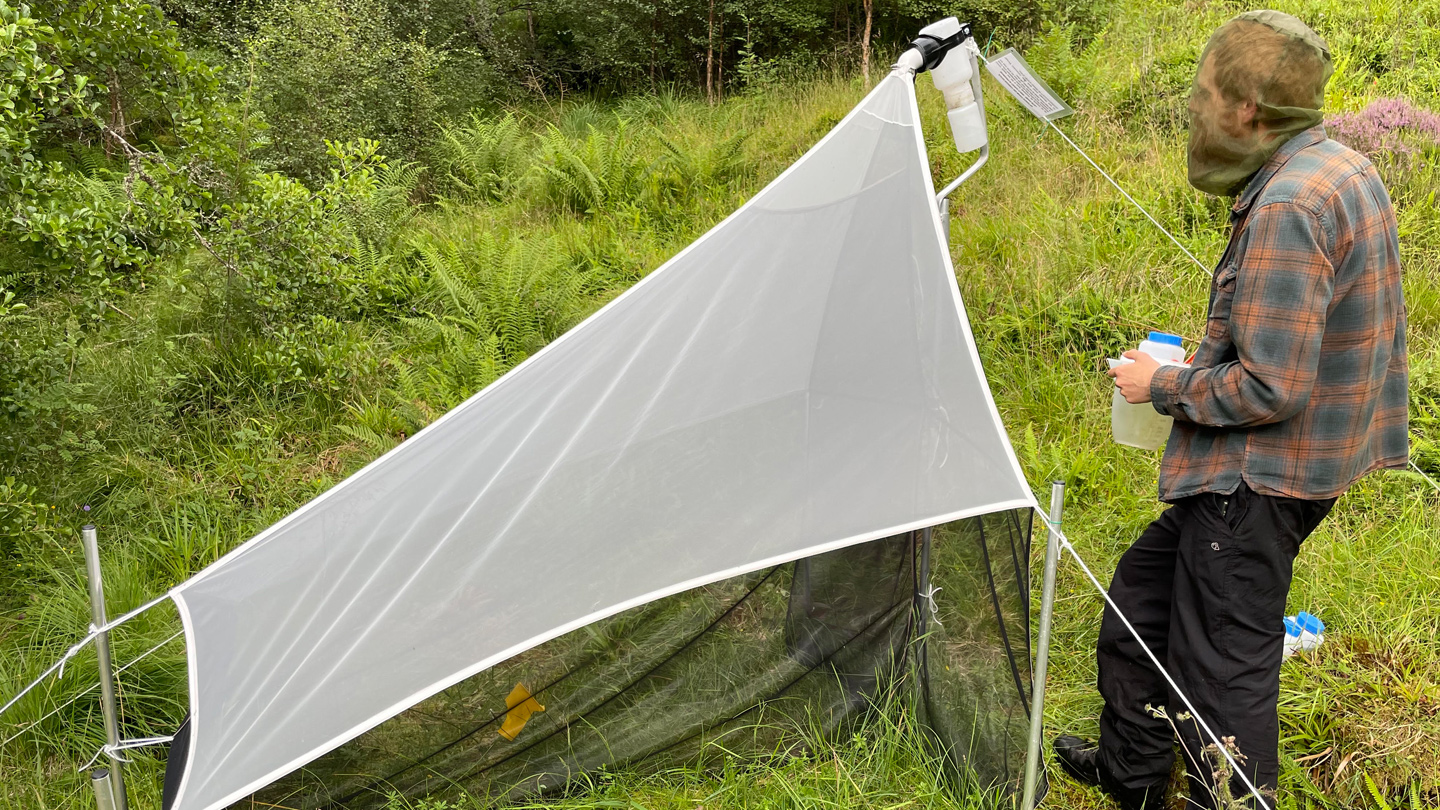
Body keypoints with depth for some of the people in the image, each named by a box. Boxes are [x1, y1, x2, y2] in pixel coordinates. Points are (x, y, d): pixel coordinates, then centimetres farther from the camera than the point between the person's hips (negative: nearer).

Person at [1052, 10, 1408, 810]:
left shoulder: (1287, 207, -24)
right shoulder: (1346, 170, 8)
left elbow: (1268, 389, -26)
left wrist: (1164, 386, -10)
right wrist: (1200, 364, 15)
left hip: (1257, 480, -11)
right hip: (1287, 464, 11)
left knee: (1223, 664, 1)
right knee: (1142, 593, 22)